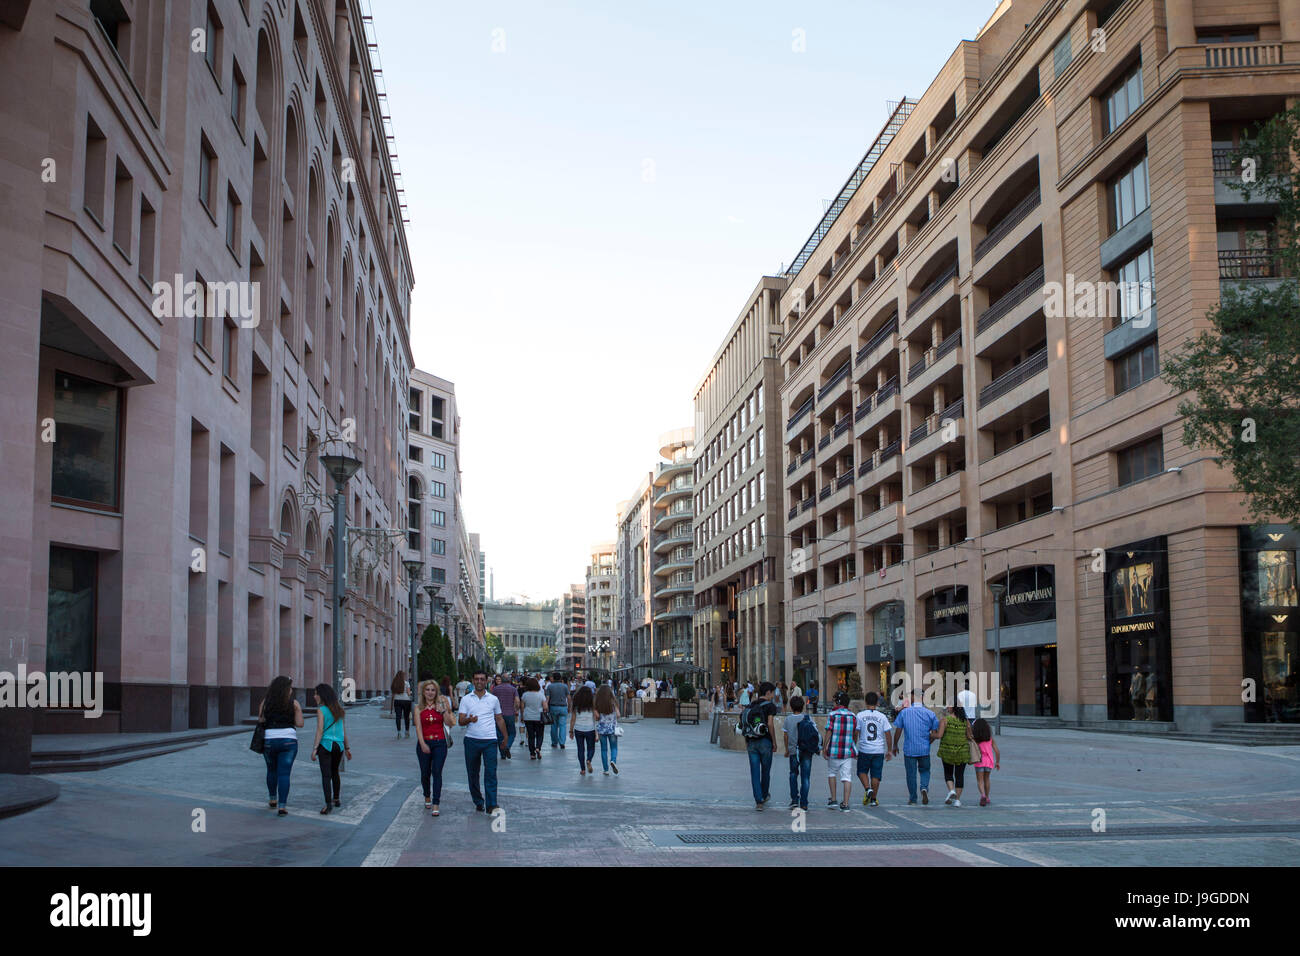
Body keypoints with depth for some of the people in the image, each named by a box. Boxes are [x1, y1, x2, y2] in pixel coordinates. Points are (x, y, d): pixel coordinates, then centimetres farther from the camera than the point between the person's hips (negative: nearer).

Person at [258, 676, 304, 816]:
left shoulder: (265, 702, 1)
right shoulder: (294, 704, -3)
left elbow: (260, 721, 1)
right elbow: (299, 723, -3)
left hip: (269, 740, 2)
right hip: (288, 740, -2)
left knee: (271, 770, 23)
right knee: (284, 773, 0)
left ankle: (273, 800, 35)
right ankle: (282, 806, -7)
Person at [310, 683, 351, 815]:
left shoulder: (321, 711, -7)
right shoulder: (339, 709, 9)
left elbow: (320, 731, -12)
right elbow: (344, 730, 12)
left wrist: (314, 749, -11)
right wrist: (347, 748, 17)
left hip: (326, 744, -6)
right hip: (339, 745, 6)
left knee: (326, 775, -6)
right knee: (335, 773, 22)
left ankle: (328, 804, -15)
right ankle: (336, 800, 31)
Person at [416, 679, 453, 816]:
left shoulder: (441, 705, 4)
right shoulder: (419, 708, 4)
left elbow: (449, 723, -4)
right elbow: (418, 727, -5)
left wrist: (444, 710, -15)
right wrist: (422, 744, -16)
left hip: (439, 743, -1)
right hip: (424, 743, 1)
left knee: (437, 772, -9)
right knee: (425, 773, 9)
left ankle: (435, 805, -10)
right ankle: (427, 797, 34)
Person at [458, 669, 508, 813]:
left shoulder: (493, 699, 8)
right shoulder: (466, 699, 6)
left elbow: (499, 719, 16)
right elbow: (461, 721, 1)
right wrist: (469, 720, -21)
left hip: (490, 740, -1)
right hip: (471, 740, 1)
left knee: (490, 773, -9)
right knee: (472, 773, 7)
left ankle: (492, 805, -11)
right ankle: (478, 802, 20)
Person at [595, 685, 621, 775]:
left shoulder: (597, 704, -5)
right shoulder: (613, 703, -5)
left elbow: (596, 717, -10)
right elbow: (618, 715, -4)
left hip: (601, 728, 1)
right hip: (612, 728, -1)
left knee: (604, 749, 9)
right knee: (614, 747, 11)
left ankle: (606, 770, 10)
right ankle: (613, 760, -18)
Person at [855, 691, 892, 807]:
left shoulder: (860, 715, -4)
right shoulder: (882, 717, 1)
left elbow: (856, 733, -3)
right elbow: (887, 735, 3)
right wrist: (889, 751, 12)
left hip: (864, 750, -1)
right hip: (879, 750, 1)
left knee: (862, 771, 16)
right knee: (875, 775, 7)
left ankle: (868, 789, -7)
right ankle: (874, 799, 10)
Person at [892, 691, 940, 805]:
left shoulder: (904, 712, -4)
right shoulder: (929, 713, -1)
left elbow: (898, 731, -2)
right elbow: (935, 734, -1)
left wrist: (895, 745, 10)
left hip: (909, 749, -1)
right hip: (924, 749, 1)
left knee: (911, 774, 9)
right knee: (925, 770, 19)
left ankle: (913, 800, 14)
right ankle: (924, 788, -8)